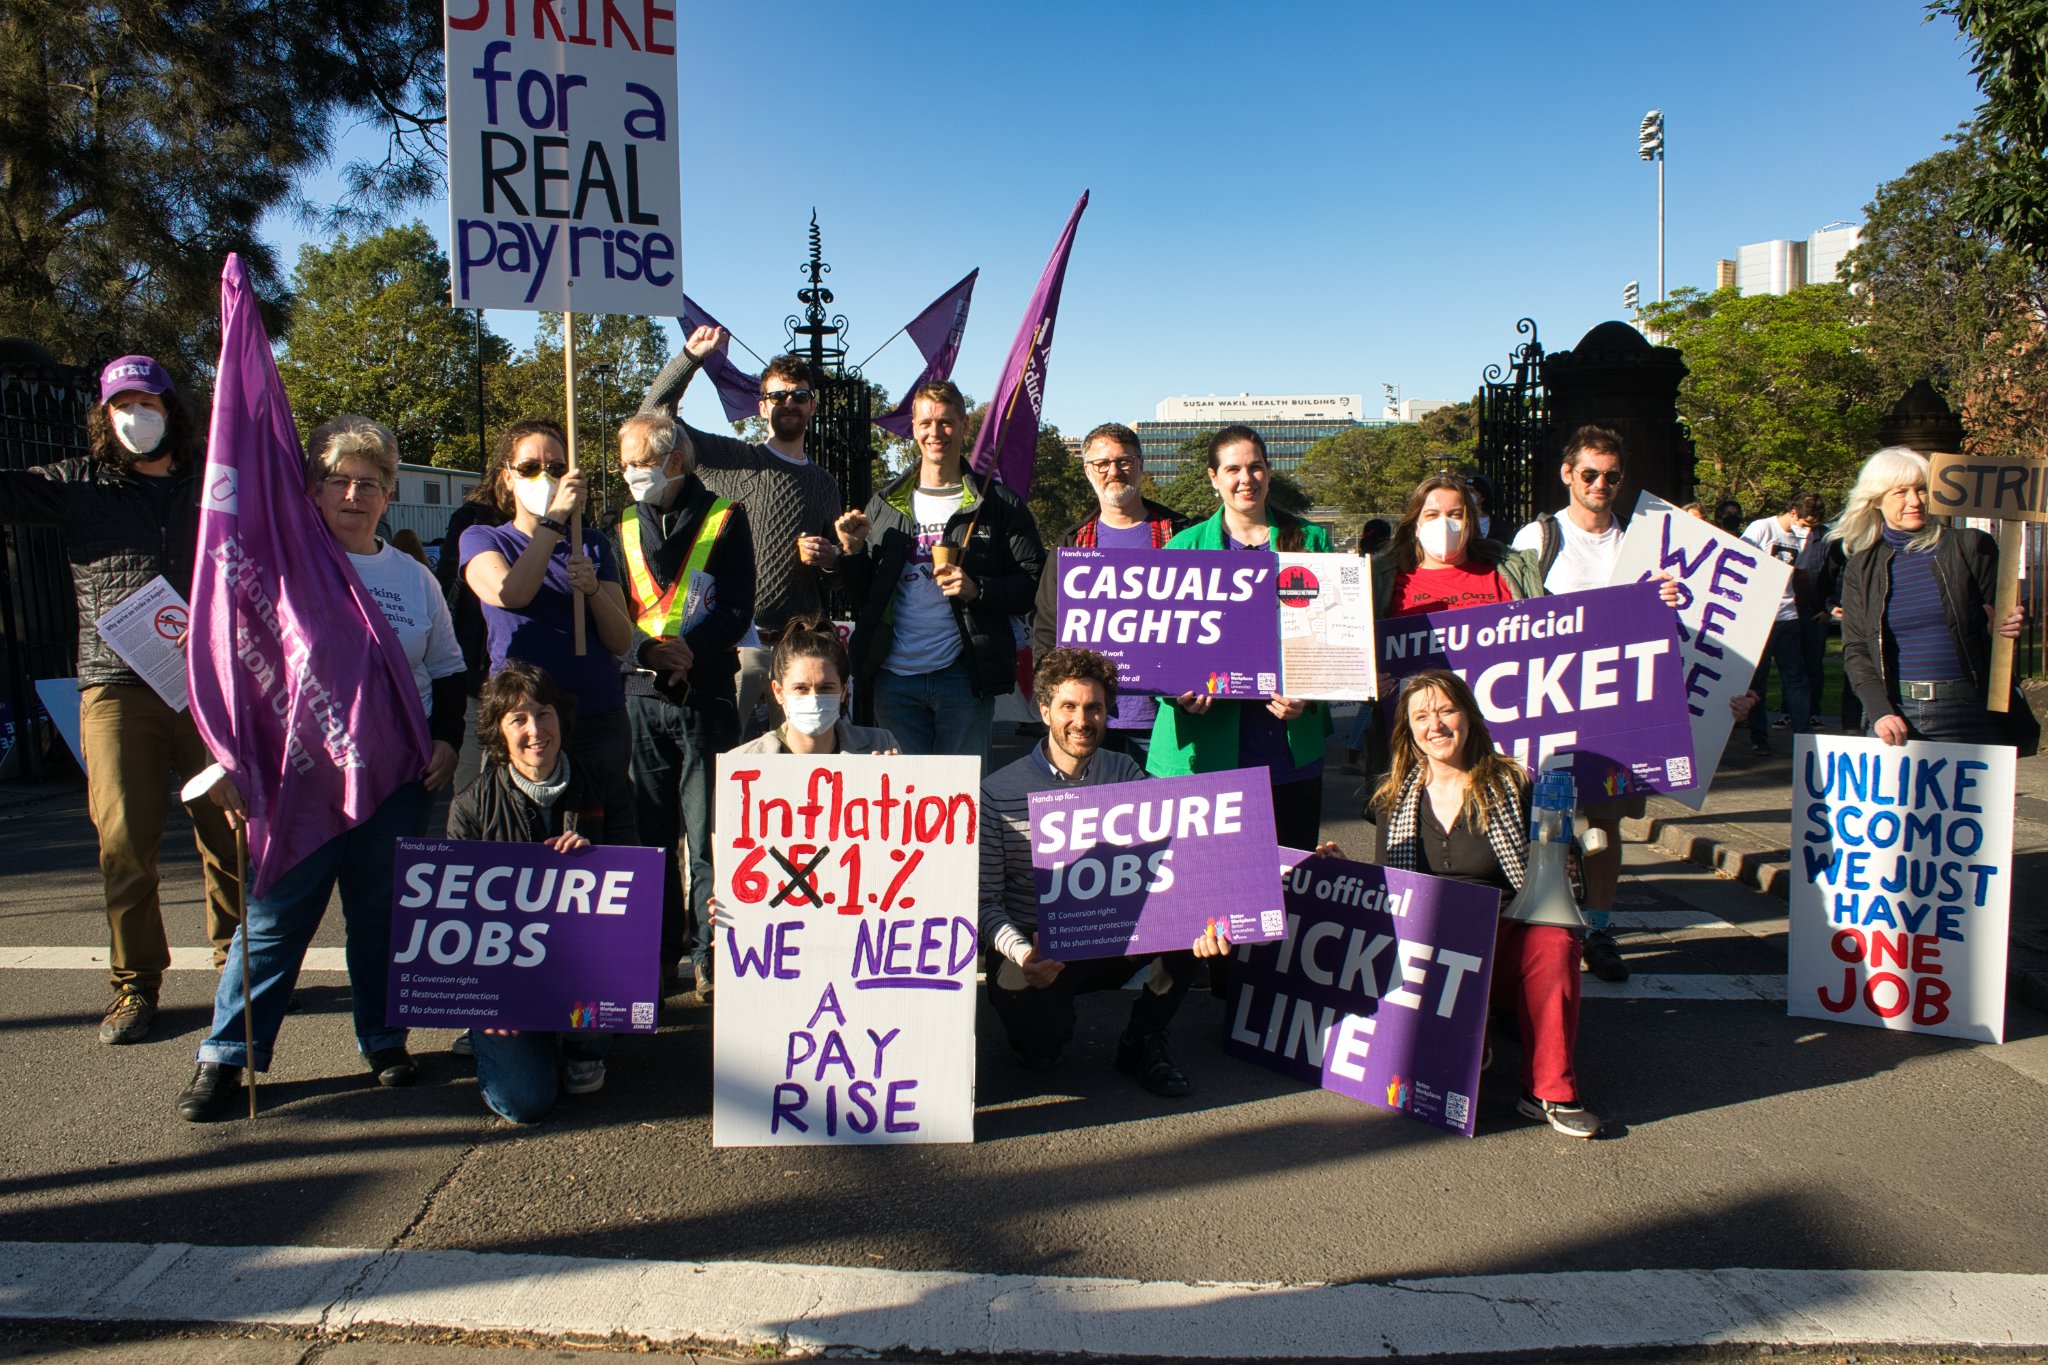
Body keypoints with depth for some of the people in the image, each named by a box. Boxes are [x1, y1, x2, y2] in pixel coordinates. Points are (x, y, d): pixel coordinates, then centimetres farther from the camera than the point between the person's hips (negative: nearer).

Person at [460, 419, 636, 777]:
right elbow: (510, 594, -18)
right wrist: (555, 518, -18)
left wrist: (592, 589, -14)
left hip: (600, 719, 2)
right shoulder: (481, 539, 6)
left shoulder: (592, 543, 12)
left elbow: (622, 641, 3)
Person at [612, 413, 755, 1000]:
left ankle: (709, 952, 7)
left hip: (706, 695, -3)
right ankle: (660, 948, 20)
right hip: (642, 696, 4)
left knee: (706, 834, -2)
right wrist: (649, 651, -14)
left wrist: (690, 649, -19)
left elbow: (737, 609, -3)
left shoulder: (724, 519, 3)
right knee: (651, 832, 8)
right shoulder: (624, 528, 14)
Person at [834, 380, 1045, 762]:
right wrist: (852, 552, -4)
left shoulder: (999, 505, 3)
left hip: (963, 676, -2)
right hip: (894, 677, 3)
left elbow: (1034, 584, -2)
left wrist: (977, 589, -16)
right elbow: (863, 597, 14)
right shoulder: (883, 505, 13)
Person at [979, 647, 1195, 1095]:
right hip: (1032, 945, -3)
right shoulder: (998, 793, -10)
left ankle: (1142, 1041, 2)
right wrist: (1022, 953, -31)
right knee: (1040, 1049, -30)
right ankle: (1048, 1012, 12)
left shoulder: (1124, 775, 1)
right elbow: (985, 901, -12)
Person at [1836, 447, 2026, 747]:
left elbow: (1998, 618, 10)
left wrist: (2009, 627, -14)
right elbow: (1854, 650, 4)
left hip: (1969, 714, -1)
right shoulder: (1860, 568, 7)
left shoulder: (1970, 547, 4)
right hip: (1893, 713, 1)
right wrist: (1880, 711, -10)